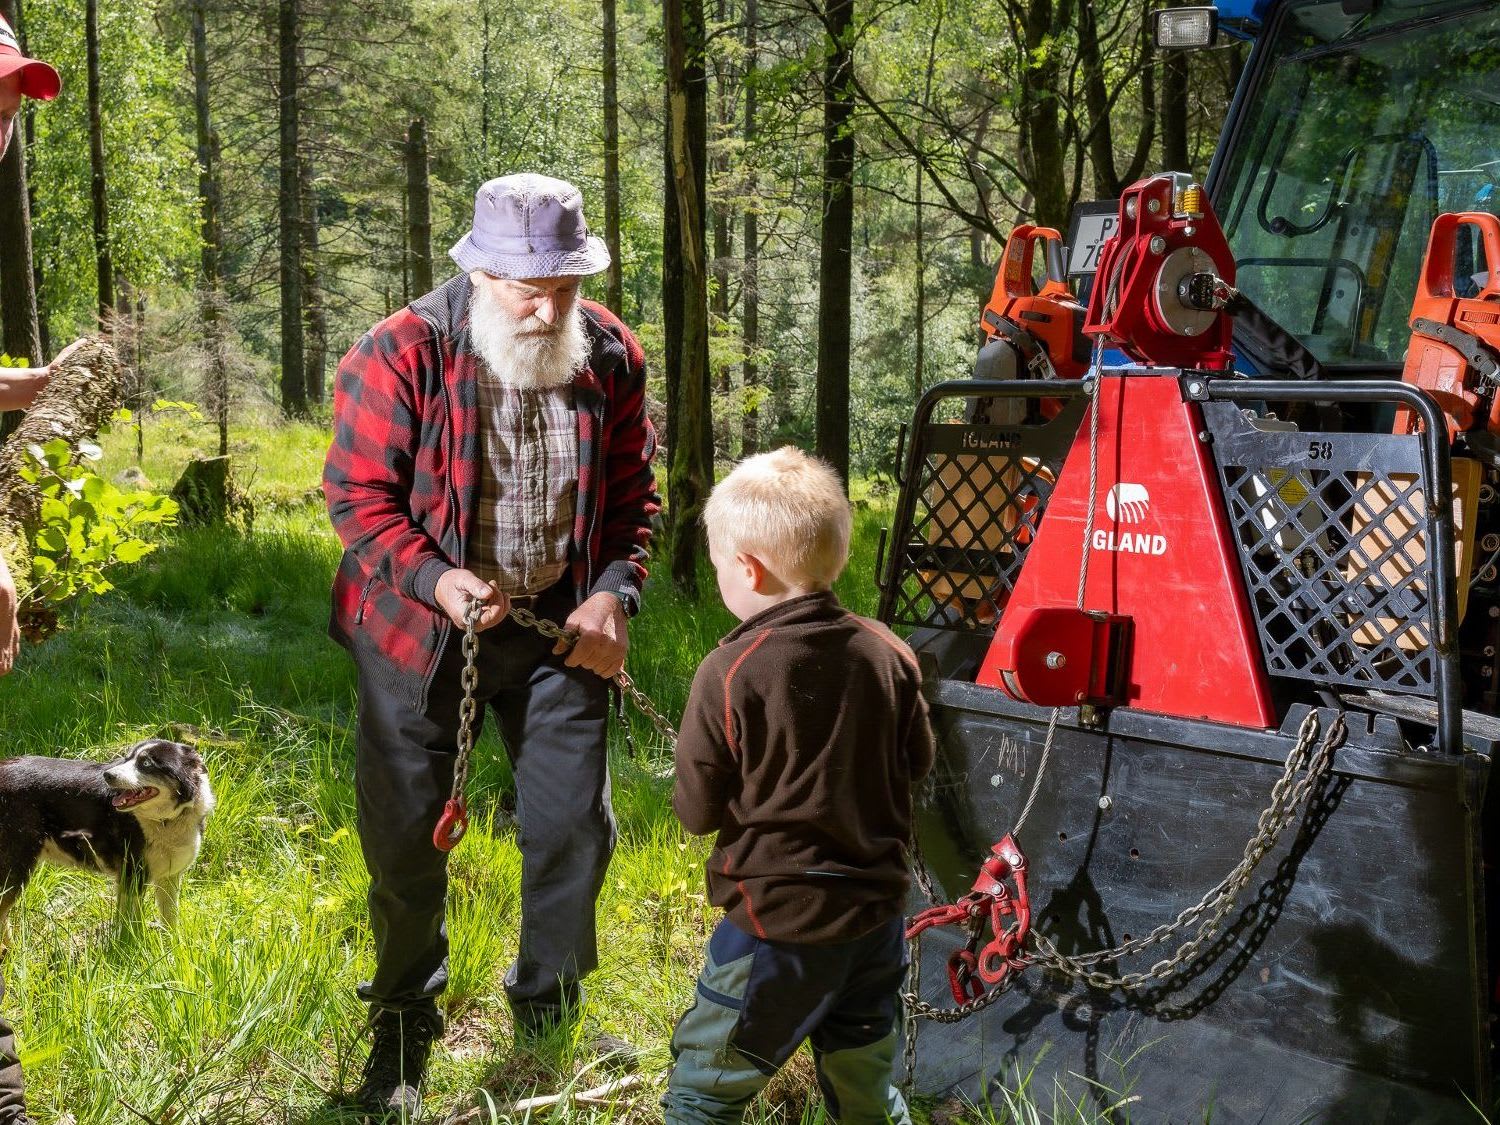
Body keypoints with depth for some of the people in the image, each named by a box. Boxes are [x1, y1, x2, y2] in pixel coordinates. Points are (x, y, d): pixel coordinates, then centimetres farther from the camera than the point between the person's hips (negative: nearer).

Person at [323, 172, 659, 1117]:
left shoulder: (610, 354, -4)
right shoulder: (401, 356, -15)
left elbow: (633, 491, 6)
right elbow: (359, 495, -11)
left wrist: (615, 591, -10)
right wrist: (433, 579, -27)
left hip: (558, 626, 3)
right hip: (421, 628, -2)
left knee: (574, 825, 8)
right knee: (407, 836, 7)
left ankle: (551, 1014, 32)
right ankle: (405, 1026, 30)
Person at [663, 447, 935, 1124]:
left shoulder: (728, 675, -18)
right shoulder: (886, 653, -4)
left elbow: (697, 813, -9)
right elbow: (917, 762, 10)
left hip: (778, 925, -5)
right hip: (876, 911, 6)